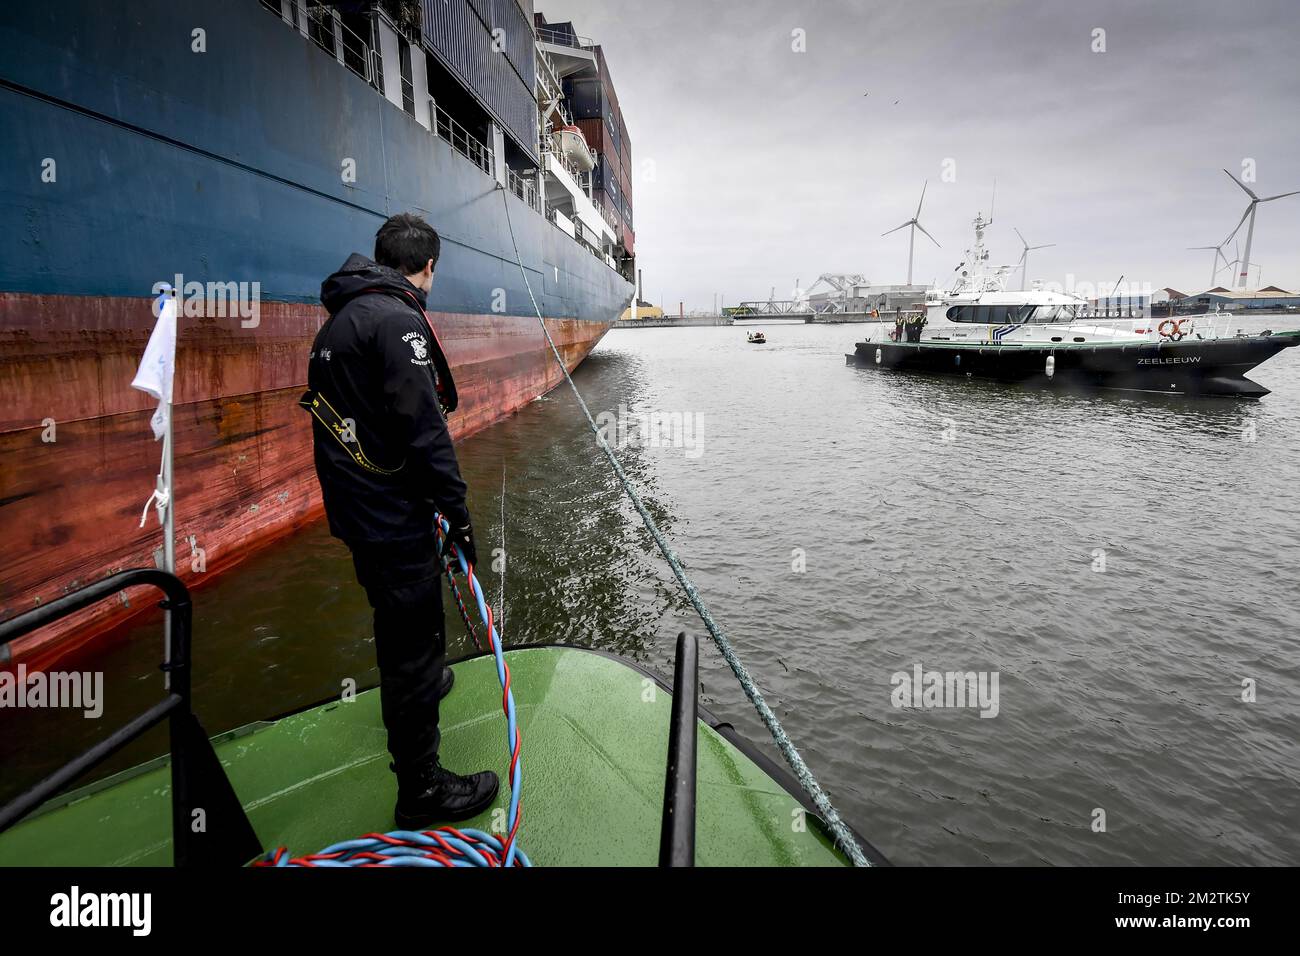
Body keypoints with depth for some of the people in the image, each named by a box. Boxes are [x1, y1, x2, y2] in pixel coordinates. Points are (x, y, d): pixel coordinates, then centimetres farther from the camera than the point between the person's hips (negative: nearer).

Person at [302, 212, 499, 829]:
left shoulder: (338, 319, 14)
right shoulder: (398, 319, -17)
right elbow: (422, 425, -23)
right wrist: (456, 508, -16)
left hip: (353, 504, 10)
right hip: (393, 508, -10)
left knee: (398, 618, 30)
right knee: (413, 635, -1)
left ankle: (418, 686, 55)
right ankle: (421, 788, 11)